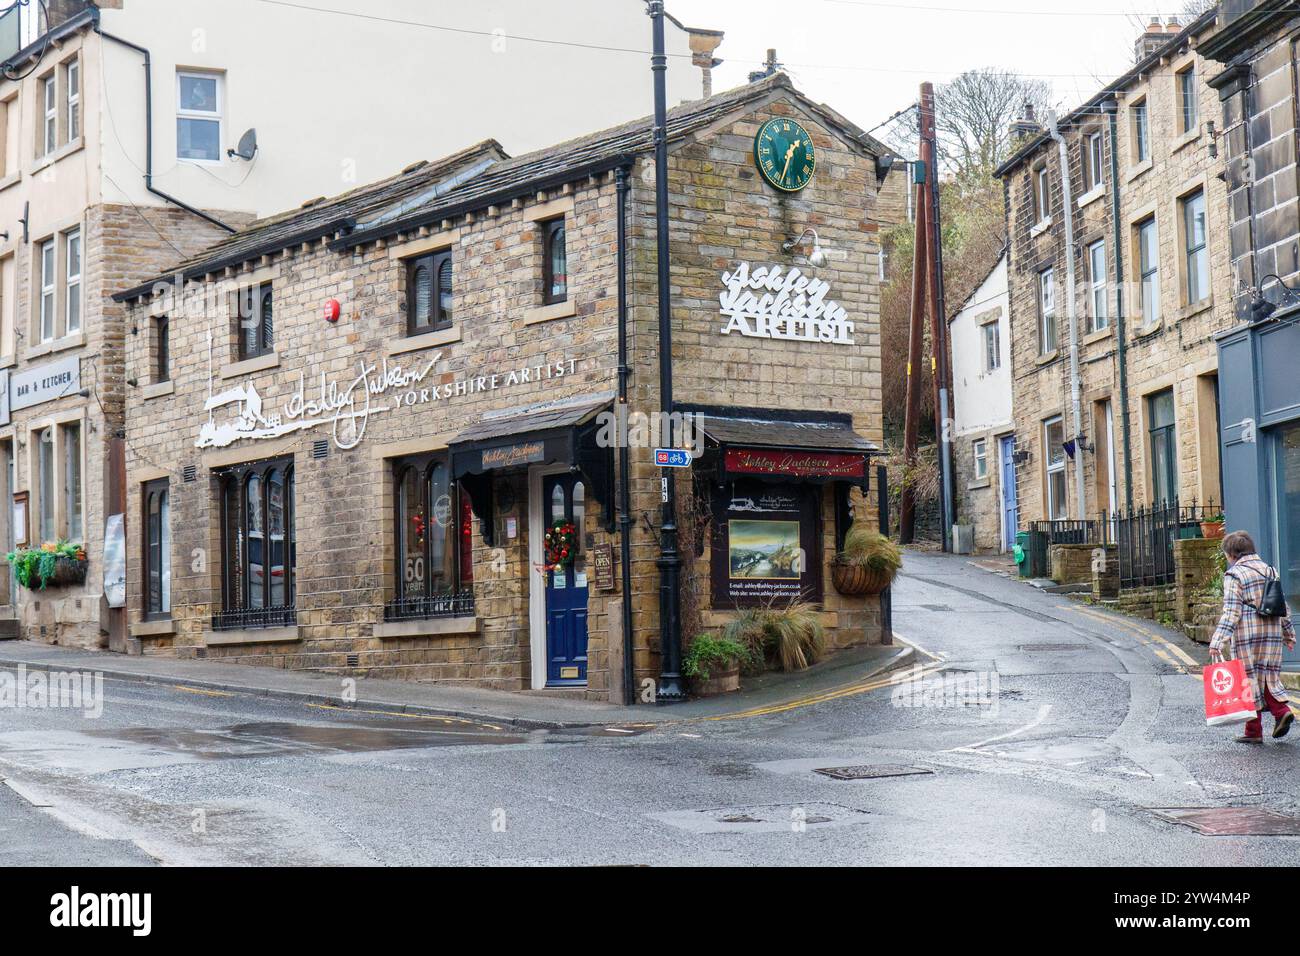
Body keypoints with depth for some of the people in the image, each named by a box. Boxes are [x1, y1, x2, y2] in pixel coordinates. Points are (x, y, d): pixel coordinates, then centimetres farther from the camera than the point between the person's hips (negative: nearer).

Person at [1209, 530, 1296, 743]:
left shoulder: (1234, 575, -7)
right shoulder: (1270, 570, 13)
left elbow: (1231, 611, -15)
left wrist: (1218, 641, -18)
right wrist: (1289, 634, 26)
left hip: (1247, 635, -6)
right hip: (1273, 632, 6)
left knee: (1250, 679, 1)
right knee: (1268, 676, 16)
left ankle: (1254, 731, 5)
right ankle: (1282, 709, -8)